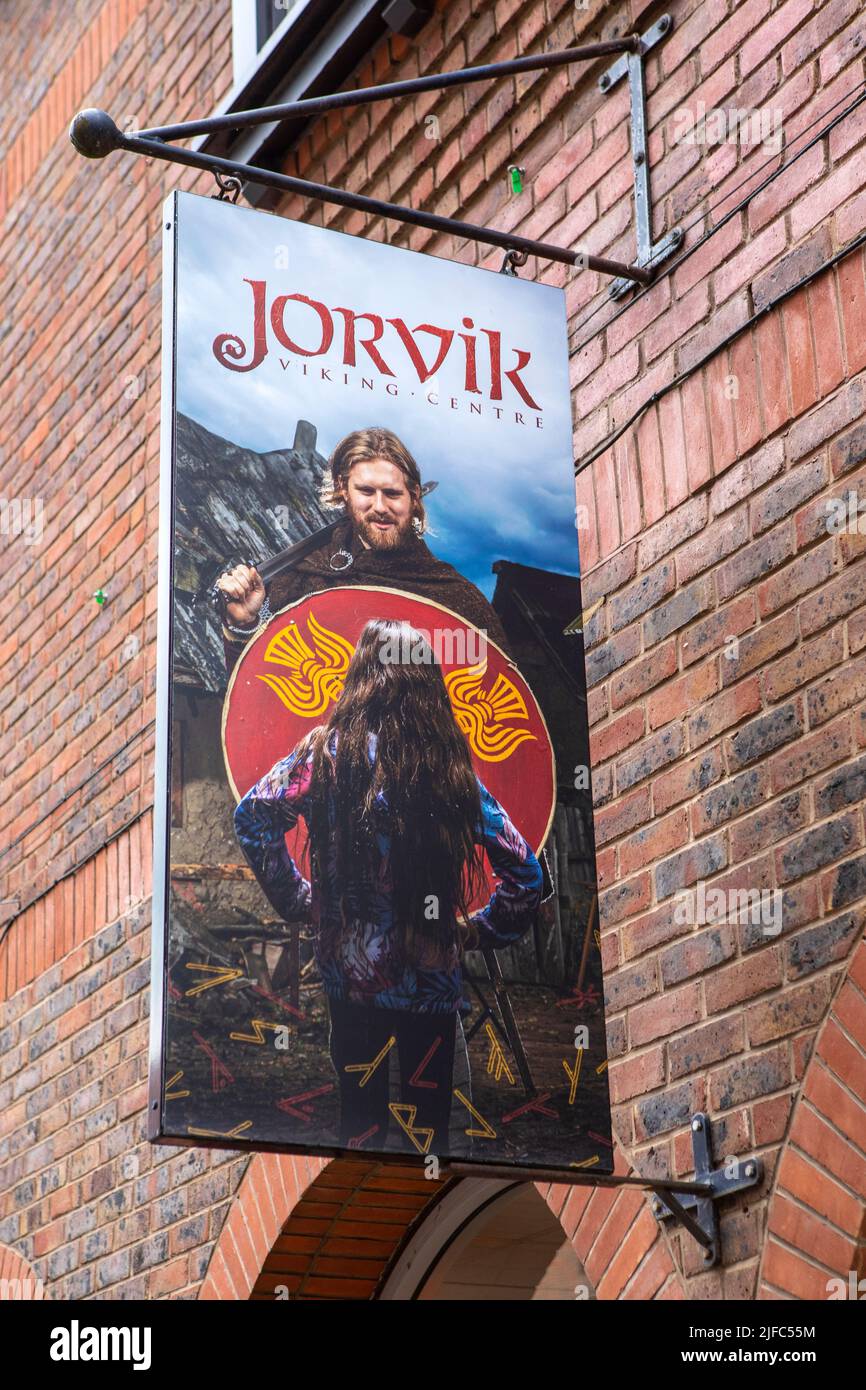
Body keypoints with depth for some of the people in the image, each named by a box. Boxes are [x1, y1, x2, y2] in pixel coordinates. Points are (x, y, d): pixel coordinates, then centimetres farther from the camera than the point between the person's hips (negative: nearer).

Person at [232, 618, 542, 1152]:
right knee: (427, 1128, 11)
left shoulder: (326, 750, -6)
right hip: (432, 979, 0)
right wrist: (478, 930, 8)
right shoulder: (451, 766, -5)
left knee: (360, 1118, 14)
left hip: (348, 970, 0)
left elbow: (253, 815, -10)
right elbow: (524, 871, -4)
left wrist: (298, 899, 0)